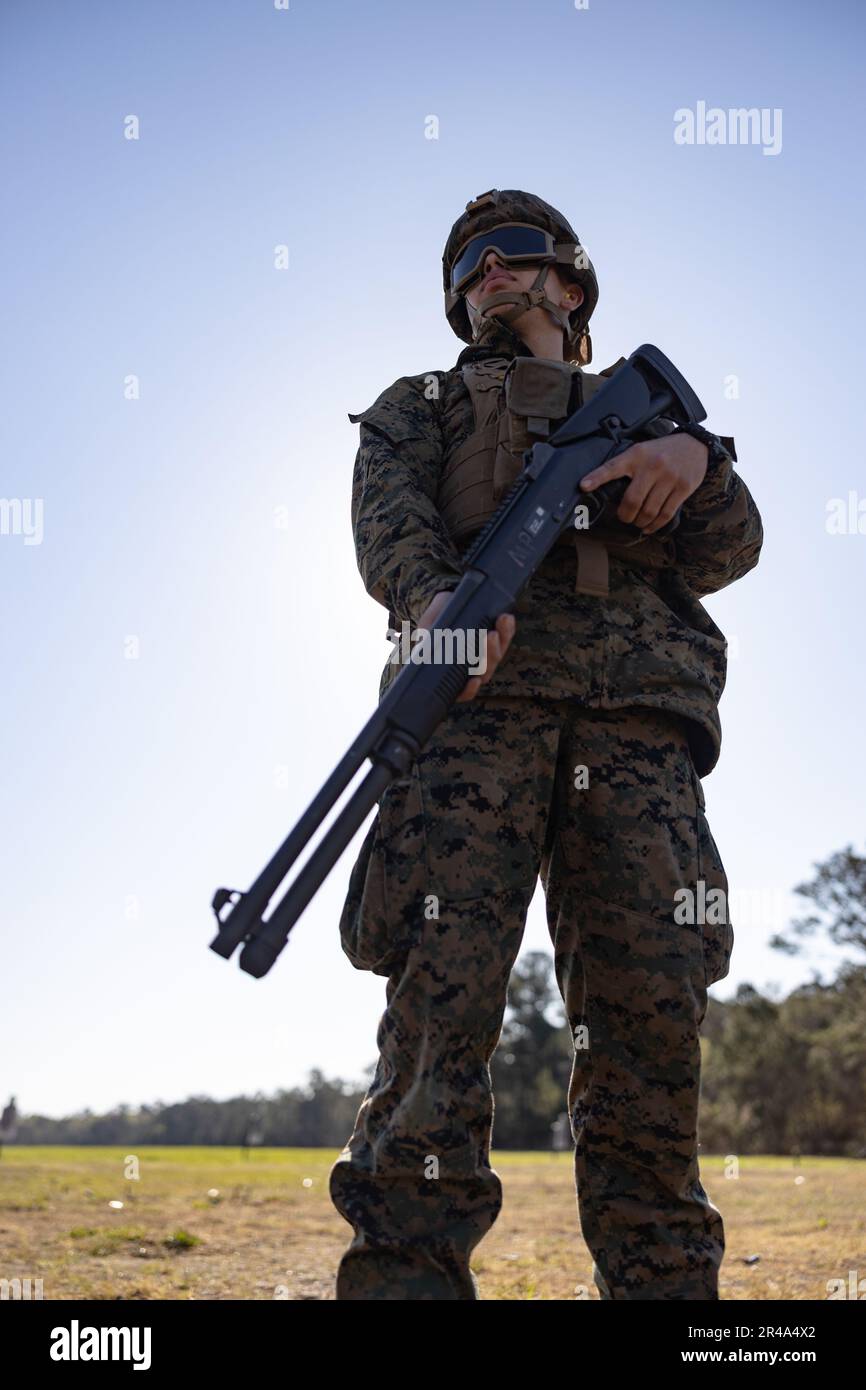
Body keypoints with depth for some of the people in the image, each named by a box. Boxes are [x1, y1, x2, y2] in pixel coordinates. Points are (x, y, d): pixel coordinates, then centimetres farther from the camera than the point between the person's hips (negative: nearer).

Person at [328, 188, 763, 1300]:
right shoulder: (416, 406, 29)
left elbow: (728, 550, 15)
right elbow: (387, 522, 5)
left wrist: (698, 460, -9)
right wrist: (433, 597, -19)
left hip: (638, 708, 2)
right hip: (478, 696, -1)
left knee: (650, 1010, -8)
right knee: (440, 996, -16)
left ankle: (664, 1278, -1)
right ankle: (404, 1272, -16)